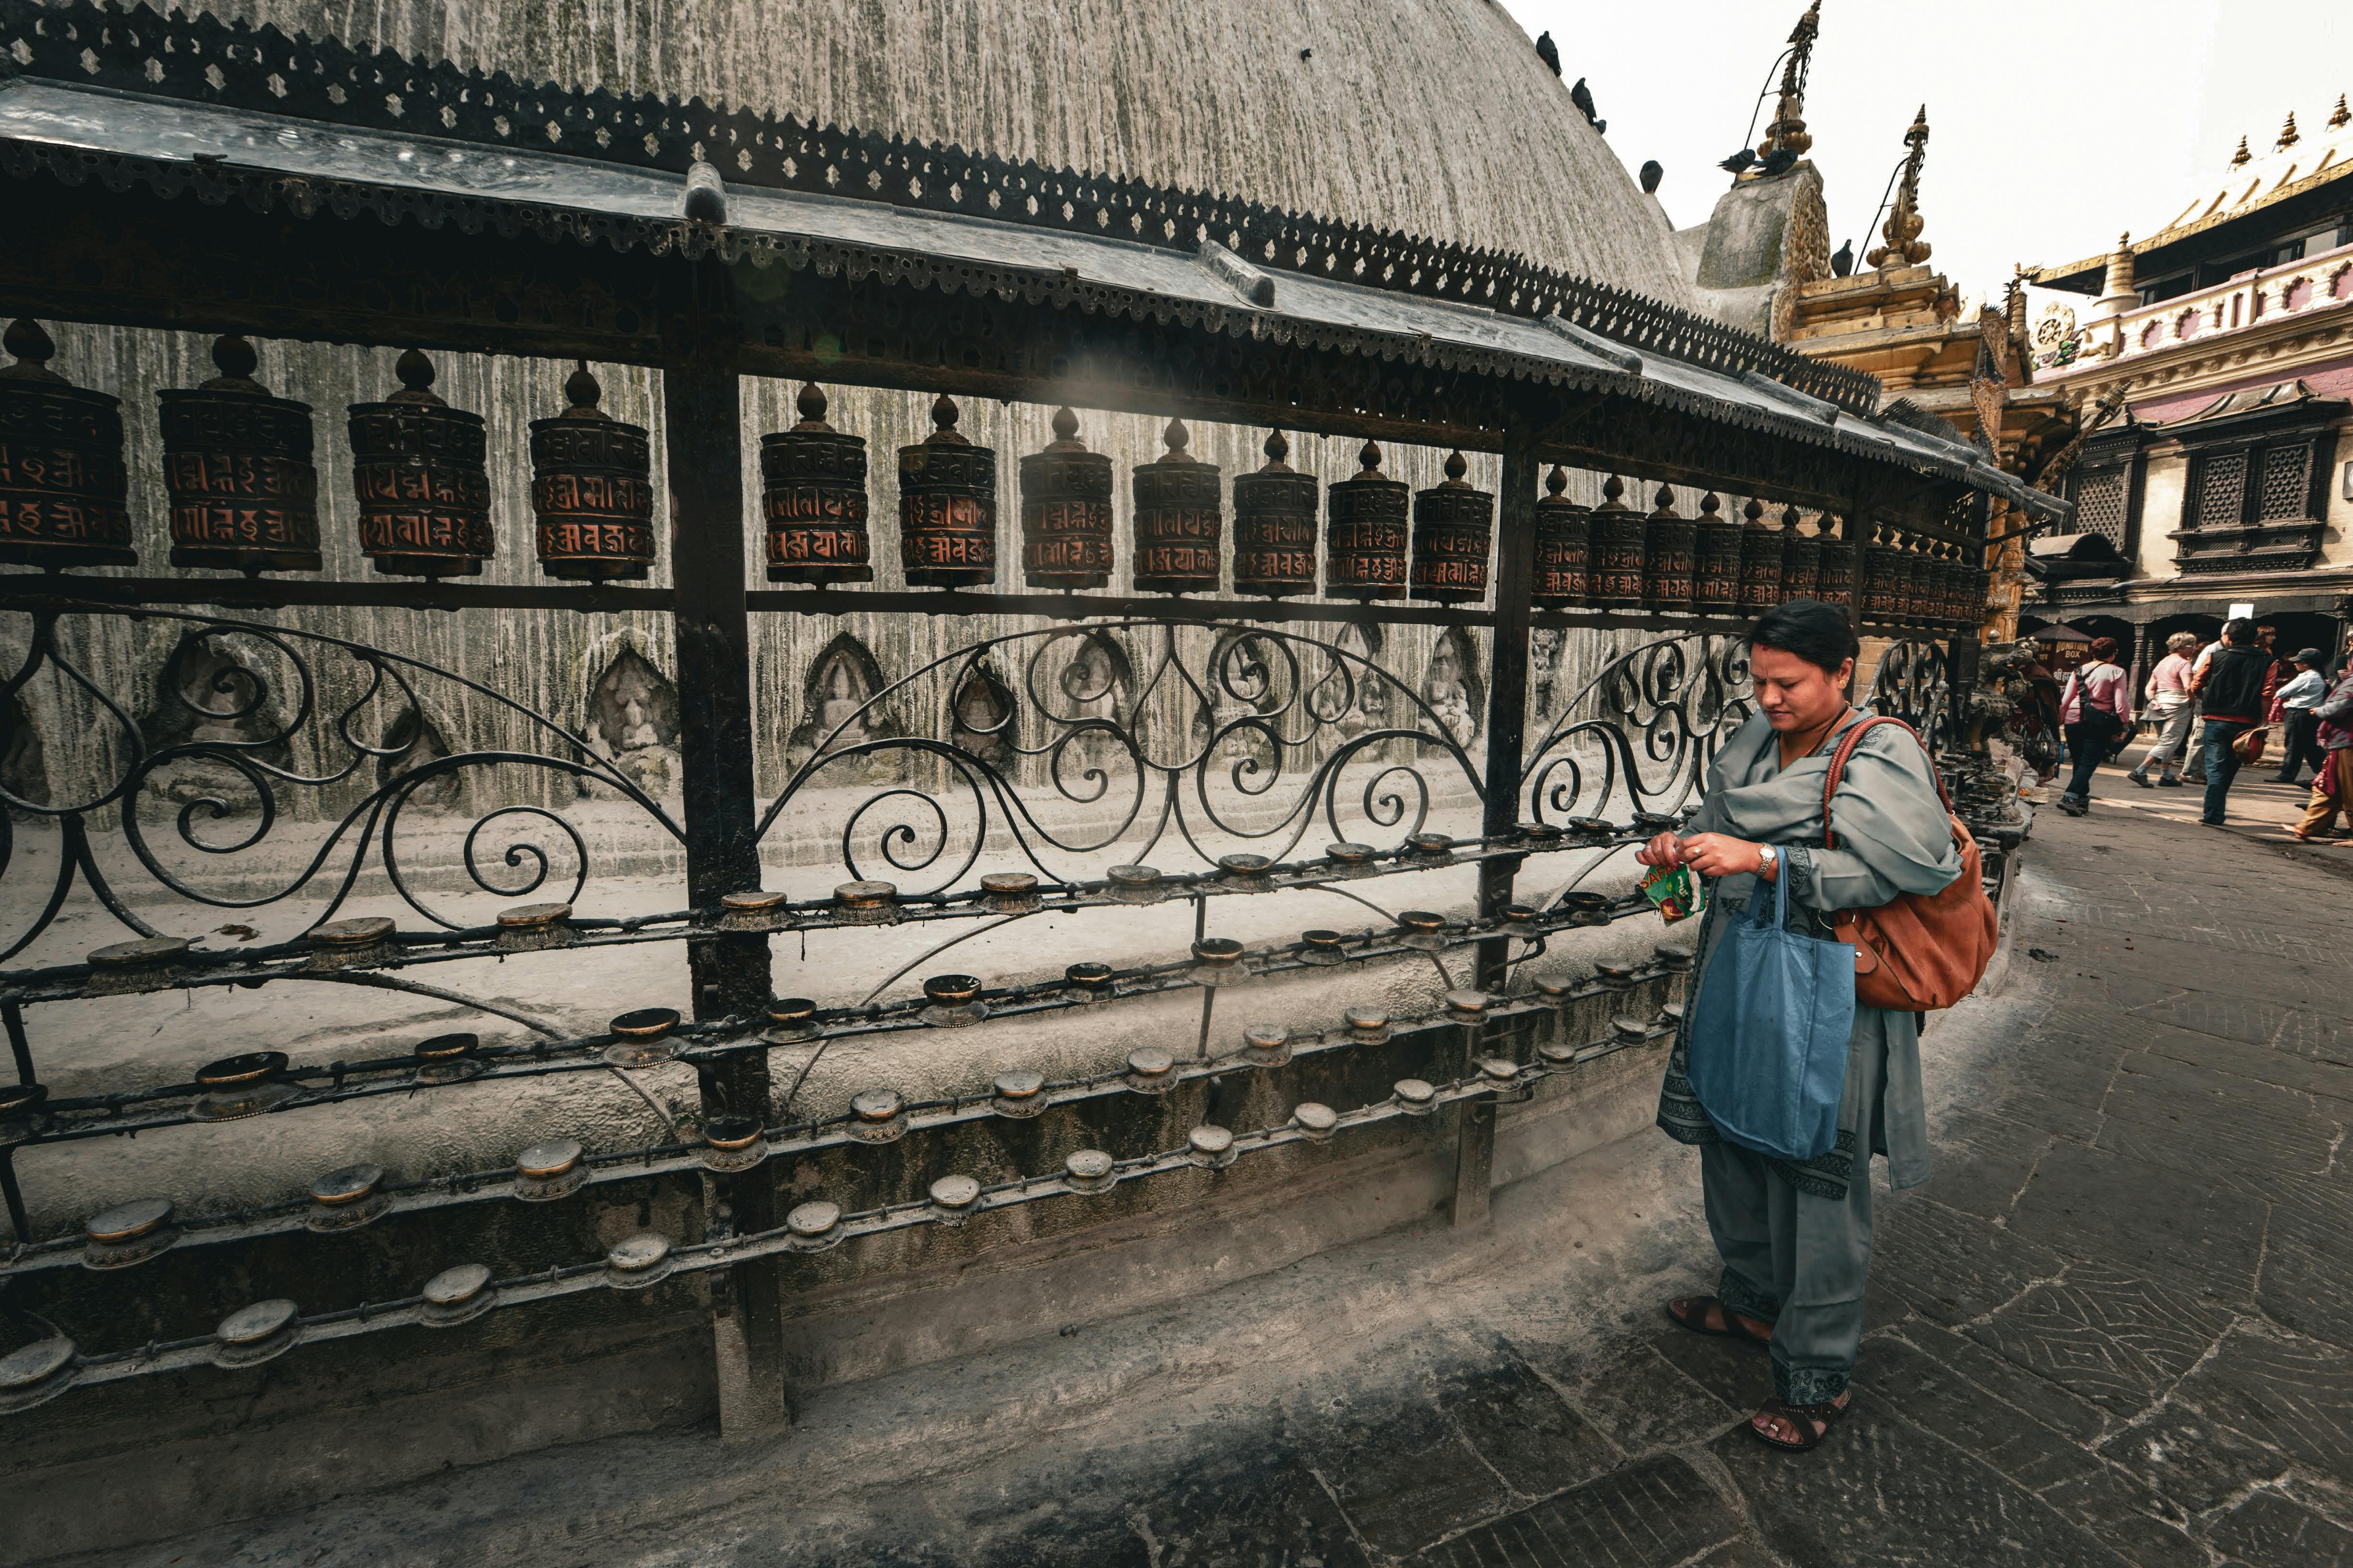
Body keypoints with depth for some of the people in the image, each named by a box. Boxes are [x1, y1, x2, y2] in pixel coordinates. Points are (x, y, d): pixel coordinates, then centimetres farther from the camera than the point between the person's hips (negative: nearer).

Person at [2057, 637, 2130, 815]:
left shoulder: (2079, 671, 7)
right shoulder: (2117, 672, -2)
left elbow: (2066, 699, 6)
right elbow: (2121, 702, -6)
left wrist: (2060, 720, 13)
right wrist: (2125, 725, 2)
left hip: (2074, 720, 3)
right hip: (2100, 722, -3)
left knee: (2079, 762, 14)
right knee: (2089, 763, -4)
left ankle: (2082, 800, 21)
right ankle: (2070, 797, -21)